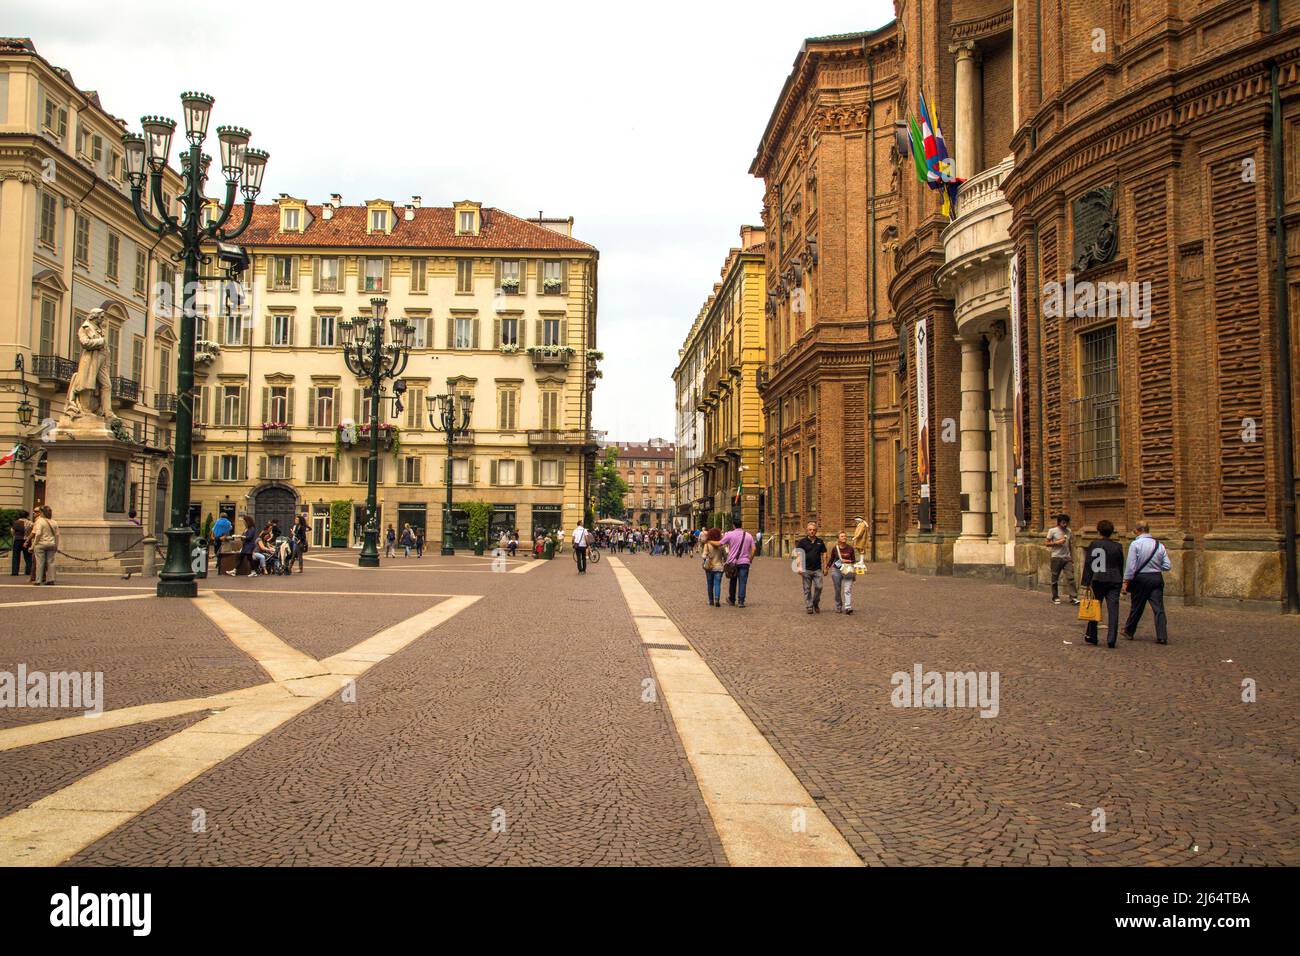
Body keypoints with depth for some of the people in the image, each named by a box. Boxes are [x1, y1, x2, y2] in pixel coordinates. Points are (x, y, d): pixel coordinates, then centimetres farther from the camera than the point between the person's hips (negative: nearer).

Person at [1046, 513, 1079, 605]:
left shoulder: (1069, 532, 10)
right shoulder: (1052, 531, -2)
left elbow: (1070, 546, 16)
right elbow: (1047, 543, 0)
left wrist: (1072, 558, 14)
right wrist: (1057, 542, -15)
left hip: (1067, 558, 3)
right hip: (1056, 557, -3)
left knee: (1070, 577, -7)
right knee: (1055, 578, 3)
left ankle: (1073, 598, -9)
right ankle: (1055, 597, 14)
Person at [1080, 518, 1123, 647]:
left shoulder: (1094, 545, -3)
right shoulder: (1118, 547, 2)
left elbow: (1088, 565, -5)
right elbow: (1121, 566, 8)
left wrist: (1087, 583, -2)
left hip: (1098, 580, -1)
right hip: (1114, 582, 1)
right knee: (1113, 610, 0)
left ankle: (1091, 636, 17)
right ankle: (1111, 639, -5)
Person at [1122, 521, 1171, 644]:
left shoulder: (1135, 544, -9)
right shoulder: (1159, 545, 3)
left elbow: (1131, 565, -12)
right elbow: (1167, 566, 3)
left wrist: (1126, 581, -5)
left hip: (1141, 578, -3)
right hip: (1157, 578, 3)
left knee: (1136, 607, 11)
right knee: (1158, 608, 1)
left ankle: (1129, 632, 26)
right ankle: (1162, 636, -4)